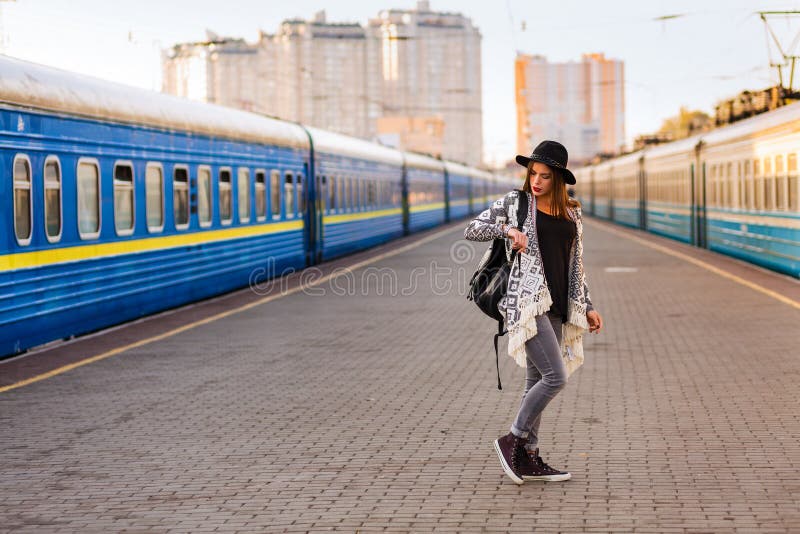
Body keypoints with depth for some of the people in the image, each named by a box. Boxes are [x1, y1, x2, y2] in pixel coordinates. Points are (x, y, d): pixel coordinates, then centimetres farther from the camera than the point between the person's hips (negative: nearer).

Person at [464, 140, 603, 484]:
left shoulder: (571, 213, 14)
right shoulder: (515, 202, 1)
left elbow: (575, 266, 20)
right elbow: (471, 231, 0)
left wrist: (587, 307, 16)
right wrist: (508, 229, -15)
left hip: (556, 306, 6)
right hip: (527, 302, -6)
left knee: (537, 382, 9)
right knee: (556, 377, -14)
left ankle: (528, 458, 15)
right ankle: (512, 439, 1)